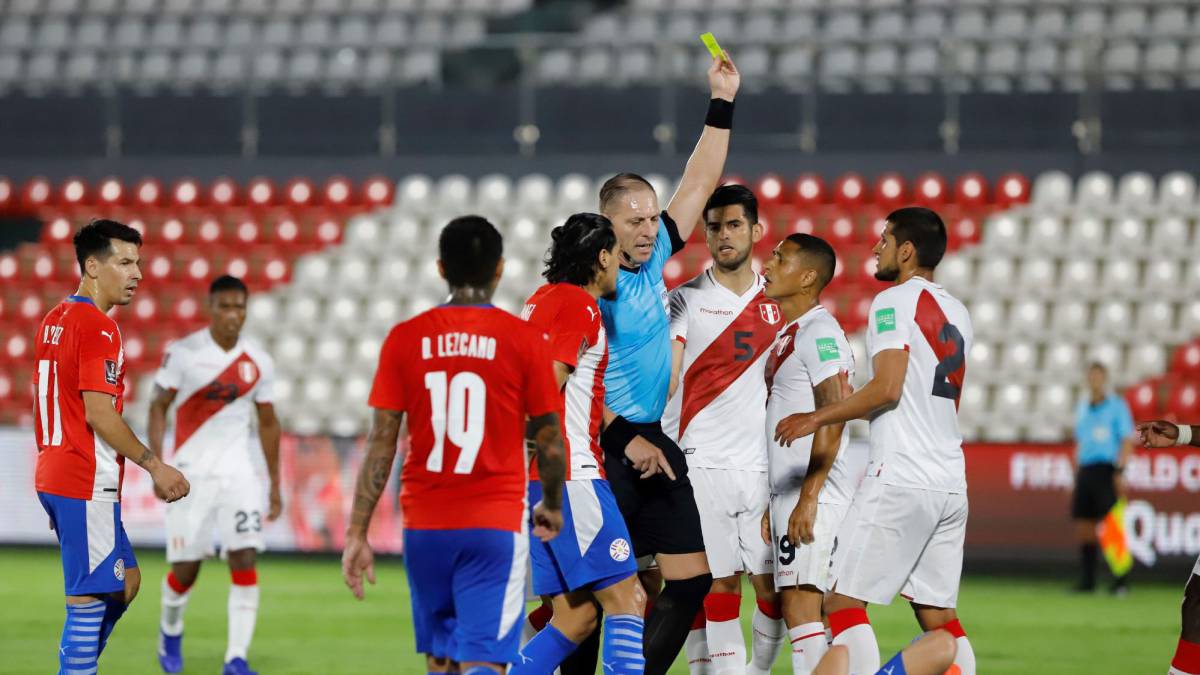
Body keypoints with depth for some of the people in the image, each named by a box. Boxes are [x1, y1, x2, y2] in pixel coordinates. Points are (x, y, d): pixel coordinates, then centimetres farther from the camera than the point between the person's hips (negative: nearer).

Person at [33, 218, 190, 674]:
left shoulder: (54, 321, 14)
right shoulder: (98, 328, -14)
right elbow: (99, 414, -20)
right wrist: (156, 467, -14)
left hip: (53, 478, 10)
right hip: (86, 487, -10)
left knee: (126, 581, 17)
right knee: (90, 598, -6)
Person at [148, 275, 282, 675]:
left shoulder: (259, 363, 3)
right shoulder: (183, 353, -5)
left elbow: (267, 422, 13)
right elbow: (159, 406, 0)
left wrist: (275, 484, 13)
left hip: (238, 473, 2)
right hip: (191, 473, -2)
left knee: (245, 560, -13)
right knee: (185, 568, 1)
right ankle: (170, 631, 33)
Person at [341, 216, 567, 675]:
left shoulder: (405, 339, 1)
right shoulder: (524, 339, -4)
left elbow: (381, 443, -2)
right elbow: (549, 441, 2)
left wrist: (357, 533, 1)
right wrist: (552, 505, 21)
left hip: (425, 525, 3)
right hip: (495, 525, -3)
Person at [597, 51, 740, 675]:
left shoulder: (652, 256, 7)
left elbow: (698, 184, 16)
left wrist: (722, 102, 12)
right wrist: (627, 442, -19)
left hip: (652, 442, 8)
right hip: (607, 449, -8)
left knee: (691, 577, 3)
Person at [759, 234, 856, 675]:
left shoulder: (819, 333, -11)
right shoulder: (789, 335, 20)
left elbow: (832, 418, -19)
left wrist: (808, 497, -24)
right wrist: (775, 505, 23)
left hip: (814, 492, -10)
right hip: (792, 490, 10)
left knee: (800, 602, -13)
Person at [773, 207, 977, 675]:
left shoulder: (894, 302, -7)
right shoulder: (956, 312, 19)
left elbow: (887, 388, -17)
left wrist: (816, 419, -9)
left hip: (900, 478, -8)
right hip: (951, 483, 8)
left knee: (843, 601, -5)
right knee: (938, 615, 8)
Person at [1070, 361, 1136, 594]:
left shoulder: (1117, 405, -1)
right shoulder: (1082, 408, 17)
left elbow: (1127, 441, -6)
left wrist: (1120, 472, -15)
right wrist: (1077, 475, 17)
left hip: (1106, 470, -6)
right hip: (1085, 470, 6)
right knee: (1084, 525, 2)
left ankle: (1121, 580, -7)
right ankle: (1087, 581, 6)